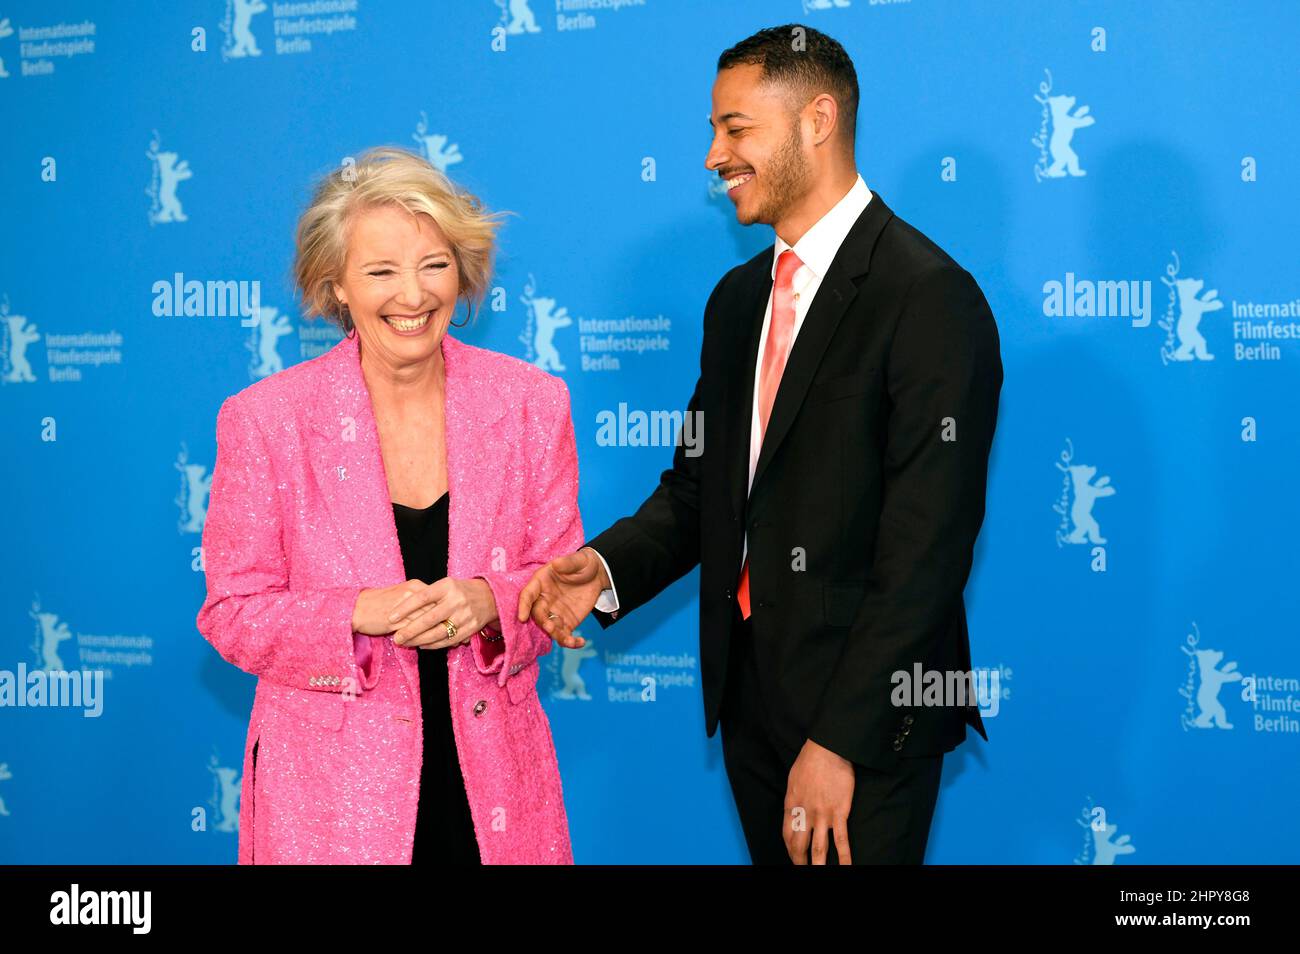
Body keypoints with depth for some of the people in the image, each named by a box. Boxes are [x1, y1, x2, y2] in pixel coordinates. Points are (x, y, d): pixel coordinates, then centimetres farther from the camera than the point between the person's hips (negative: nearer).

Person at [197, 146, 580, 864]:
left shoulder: (532, 402, -1)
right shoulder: (264, 417, -7)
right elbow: (232, 611, -4)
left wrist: (488, 603, -17)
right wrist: (360, 615, -21)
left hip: (493, 772, 2)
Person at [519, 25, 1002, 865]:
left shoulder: (930, 298, -16)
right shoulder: (739, 299, 12)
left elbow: (924, 553, -20)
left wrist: (838, 742, -21)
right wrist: (607, 568, -6)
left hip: (863, 729, -7)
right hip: (749, 696, 7)